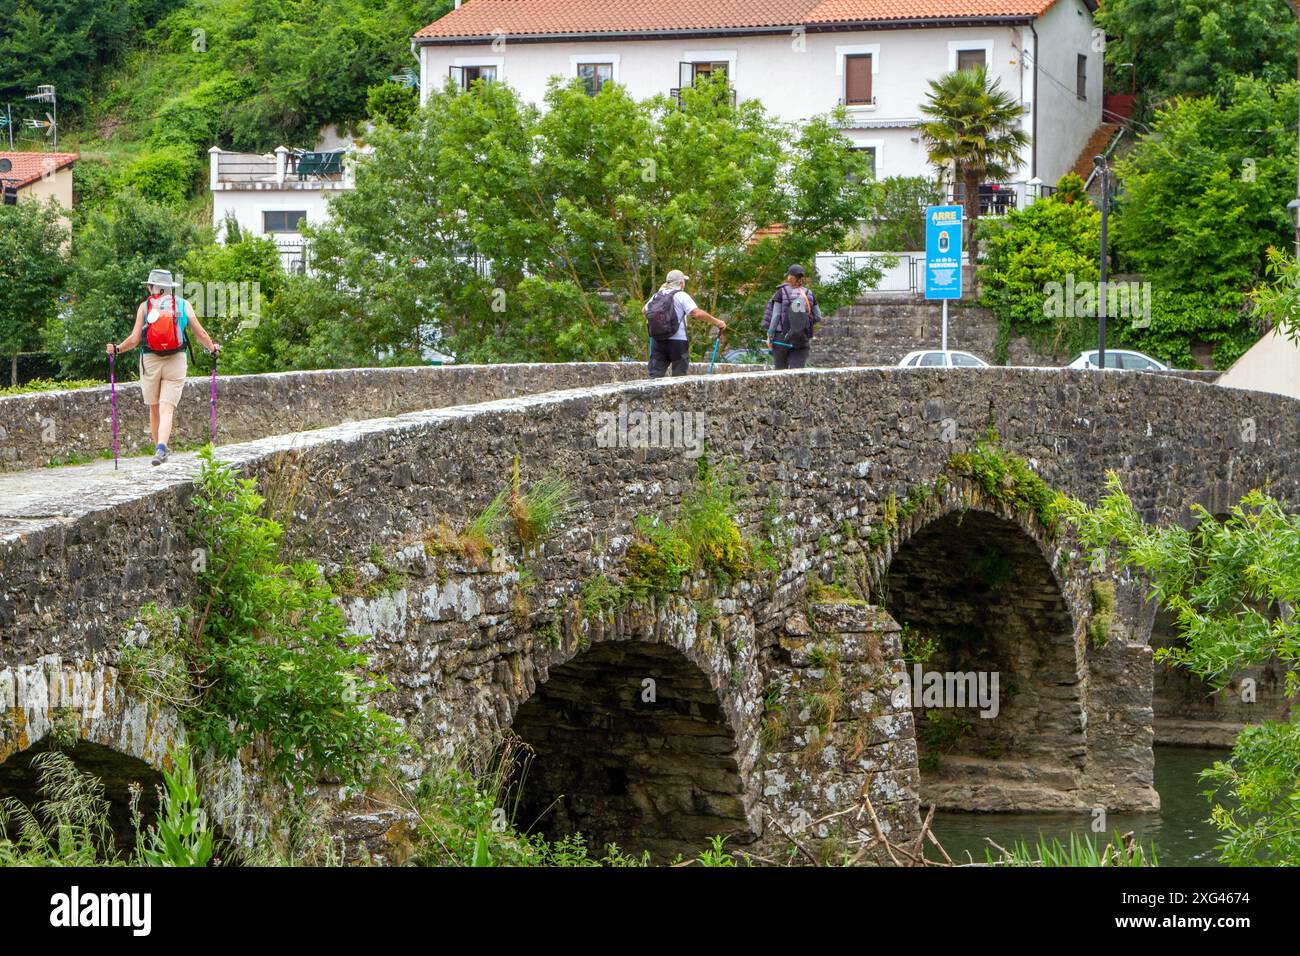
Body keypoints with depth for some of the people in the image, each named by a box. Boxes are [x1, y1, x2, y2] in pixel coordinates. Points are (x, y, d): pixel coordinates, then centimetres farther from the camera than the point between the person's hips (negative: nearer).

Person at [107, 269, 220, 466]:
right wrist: (213, 348, 23)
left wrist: (117, 348, 16)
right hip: (176, 362, 0)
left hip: (150, 361, 0)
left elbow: (134, 339, -1)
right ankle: (161, 448, -24)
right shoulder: (184, 305, 4)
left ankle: (159, 448, 19)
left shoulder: (145, 306, 3)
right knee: (167, 409, -5)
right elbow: (200, 334, 5)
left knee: (154, 409, 14)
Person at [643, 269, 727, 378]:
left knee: (655, 376, 4)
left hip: (658, 340, 5)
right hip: (677, 341, -5)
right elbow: (697, 313, -17)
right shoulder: (681, 296, -7)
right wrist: (717, 322, -11)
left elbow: (645, 310, 24)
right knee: (679, 377, 4)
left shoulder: (656, 296, 11)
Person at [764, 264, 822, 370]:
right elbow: (818, 317, 5)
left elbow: (776, 315, -6)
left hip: (782, 337, -1)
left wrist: (770, 335, -2)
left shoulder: (782, 292, -3)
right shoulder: (809, 294, 3)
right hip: (802, 341, 1)